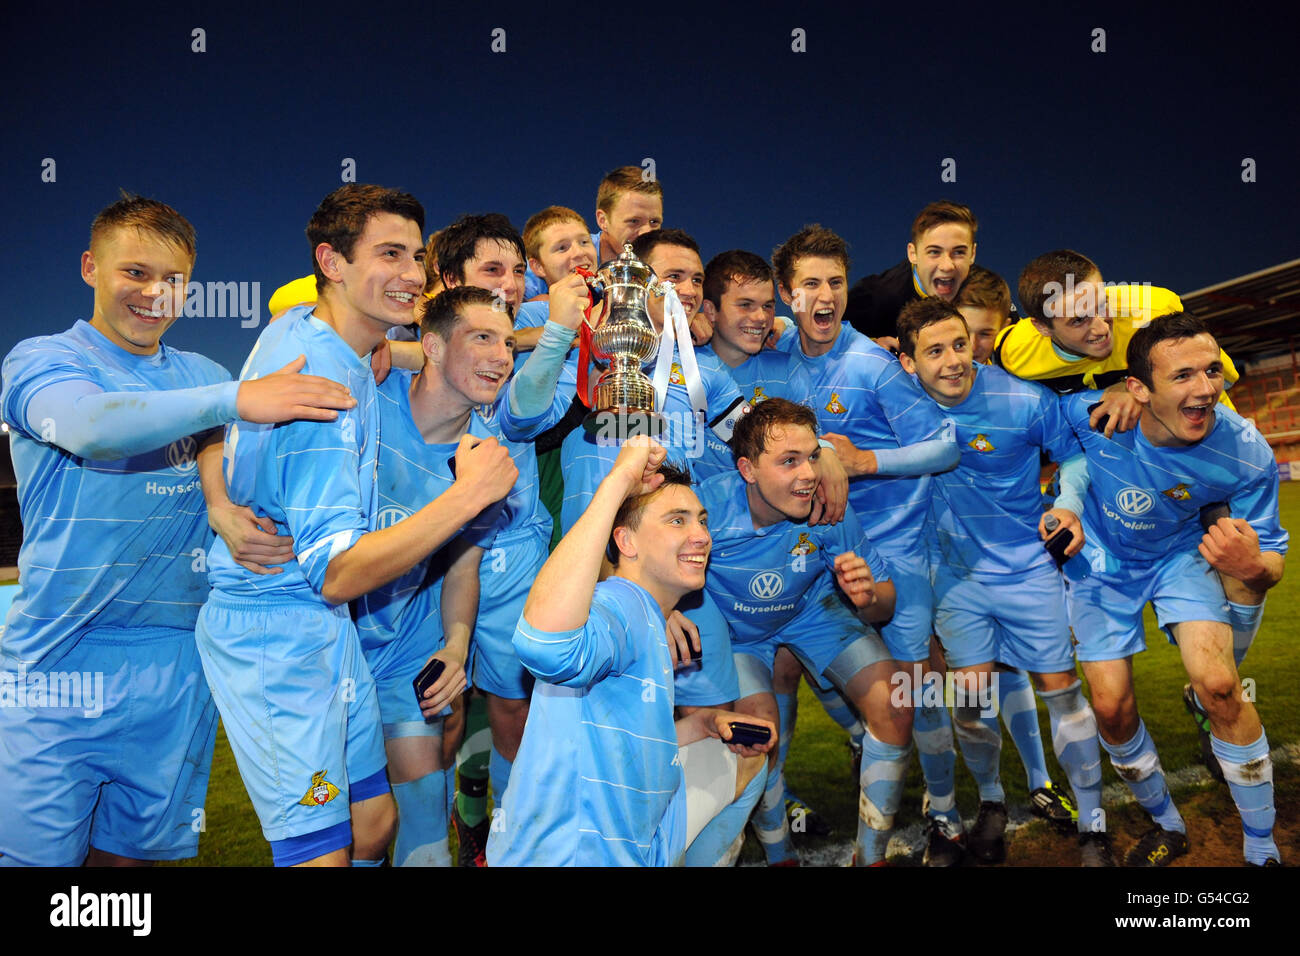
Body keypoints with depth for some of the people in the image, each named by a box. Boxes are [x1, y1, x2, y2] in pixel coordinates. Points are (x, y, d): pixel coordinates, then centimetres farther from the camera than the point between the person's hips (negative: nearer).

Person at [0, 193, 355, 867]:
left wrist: (221, 503, -26)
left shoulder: (201, 375, 13)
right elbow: (90, 425, -23)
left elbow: (214, 441, -2)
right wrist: (233, 399, -35)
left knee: (134, 850, 13)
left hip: (177, 662, 4)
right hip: (60, 660, -3)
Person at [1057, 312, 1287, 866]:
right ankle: (1166, 827, 26)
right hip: (1101, 561, 1)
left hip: (1181, 554, 0)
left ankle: (1263, 851, 2)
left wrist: (1251, 567, -40)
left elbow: (1271, 564, -17)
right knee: (1111, 707, -1)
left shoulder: (1247, 454, -27)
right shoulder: (1092, 414, -31)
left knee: (1218, 686, -20)